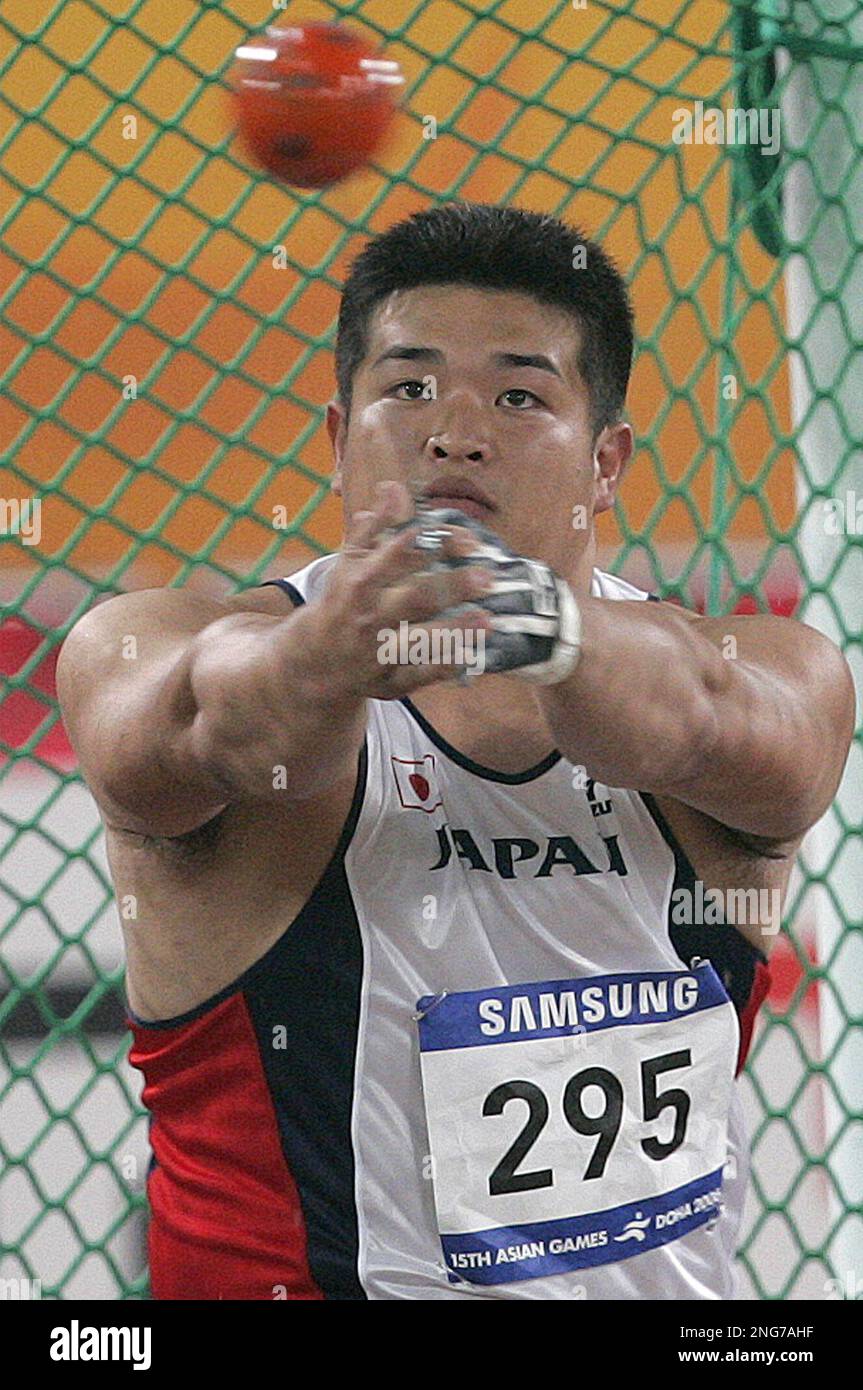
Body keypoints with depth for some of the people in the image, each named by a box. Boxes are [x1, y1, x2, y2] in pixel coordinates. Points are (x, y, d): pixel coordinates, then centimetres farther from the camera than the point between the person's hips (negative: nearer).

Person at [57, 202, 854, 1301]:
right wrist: (326, 657, -46)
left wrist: (542, 623, -41)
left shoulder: (768, 677, 0)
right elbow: (221, 724, -25)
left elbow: (695, 724, -22)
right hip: (296, 1278, -2)